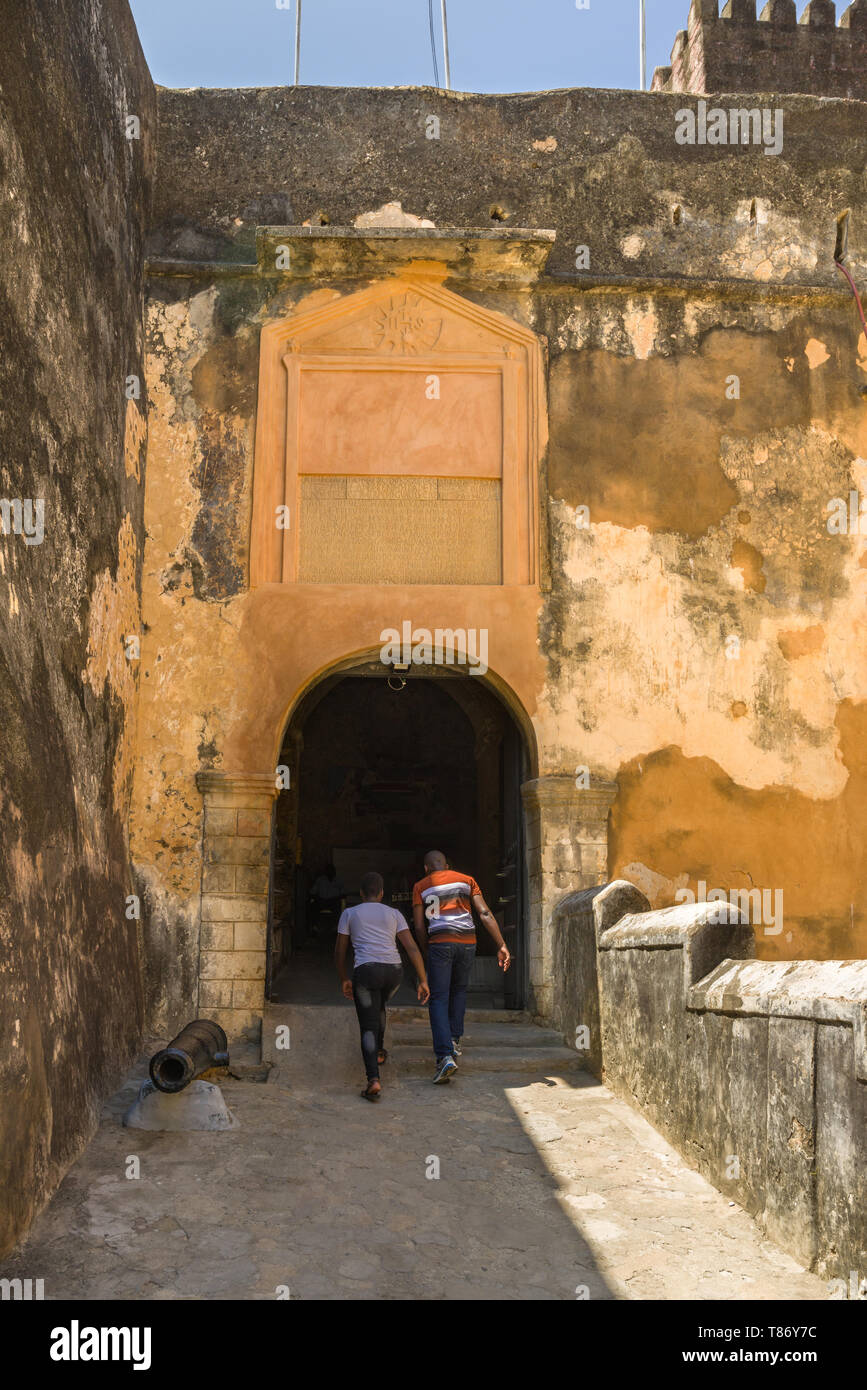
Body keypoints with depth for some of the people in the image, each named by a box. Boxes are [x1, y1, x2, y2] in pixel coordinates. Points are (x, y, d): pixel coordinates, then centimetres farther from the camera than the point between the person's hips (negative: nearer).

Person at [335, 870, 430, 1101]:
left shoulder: (349, 913, 15)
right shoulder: (394, 914, 18)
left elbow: (339, 952, 18)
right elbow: (412, 948, 8)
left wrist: (344, 980, 32)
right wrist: (423, 981, 8)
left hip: (366, 970, -3)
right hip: (394, 970, 3)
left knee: (368, 1026, -3)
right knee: (379, 1005, 33)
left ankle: (374, 1079, -21)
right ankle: (379, 1052, 47)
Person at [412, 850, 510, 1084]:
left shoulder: (421, 887, 11)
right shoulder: (466, 880, 15)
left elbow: (419, 927, 4)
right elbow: (485, 913, 4)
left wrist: (427, 952, 17)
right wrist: (502, 946, 1)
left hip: (440, 942, -3)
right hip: (467, 942, 3)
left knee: (439, 999, -2)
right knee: (459, 990, 27)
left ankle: (445, 1056, -16)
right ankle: (454, 1040, 23)